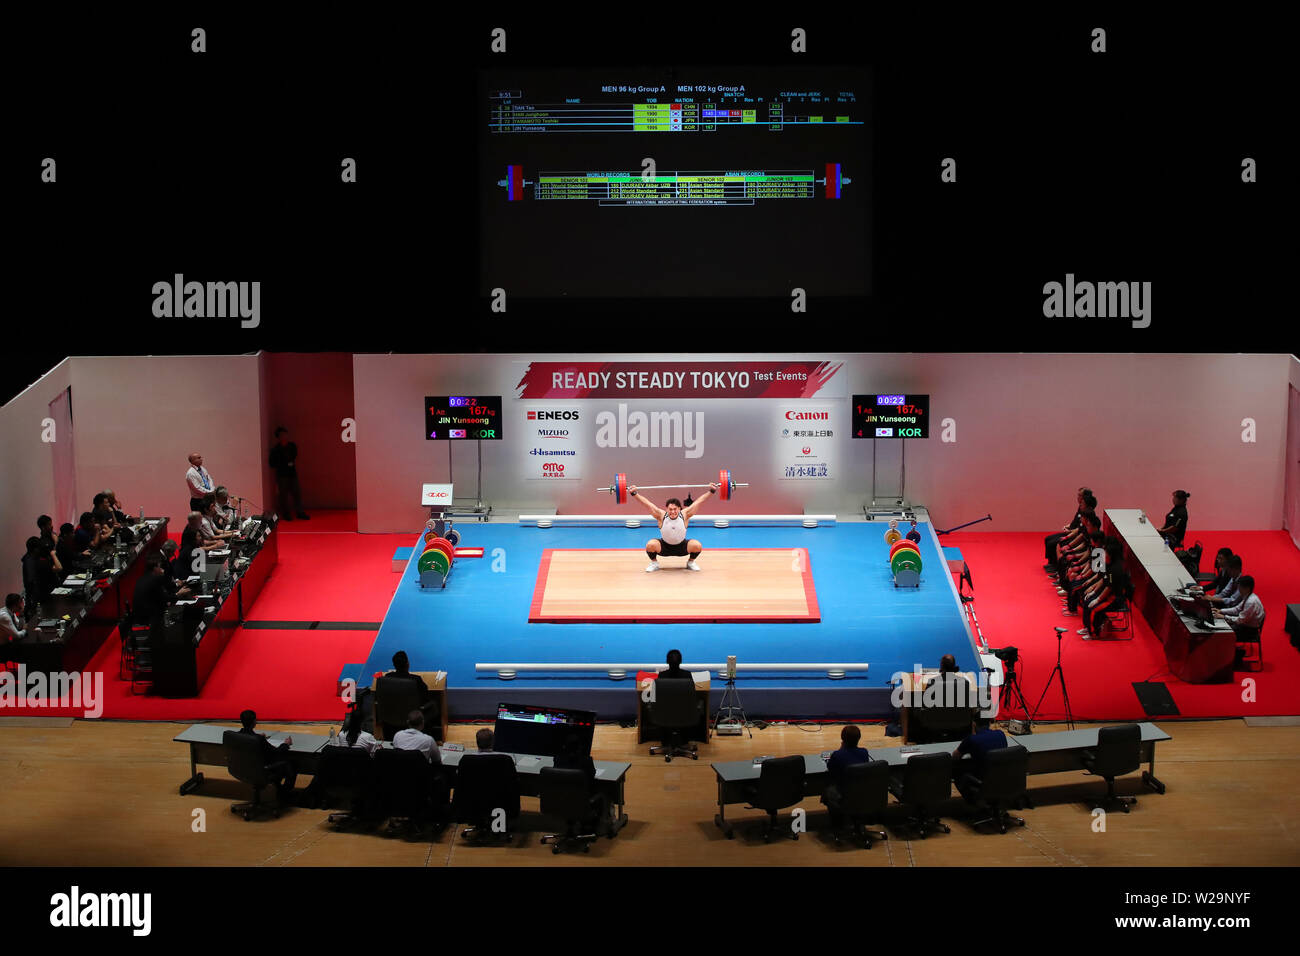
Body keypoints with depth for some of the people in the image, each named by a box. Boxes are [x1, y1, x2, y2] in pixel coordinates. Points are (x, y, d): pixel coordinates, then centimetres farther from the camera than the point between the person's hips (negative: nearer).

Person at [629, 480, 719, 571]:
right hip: (664, 546, -1)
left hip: (681, 547, 1)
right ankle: (654, 563, 2)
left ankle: (691, 562, 6)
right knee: (650, 544, -30)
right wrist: (634, 494, -30)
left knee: (697, 546, -26)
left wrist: (711, 491, -25)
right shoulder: (661, 515, -20)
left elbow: (700, 501, -19)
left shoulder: (685, 515, -19)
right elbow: (646, 503, -21)